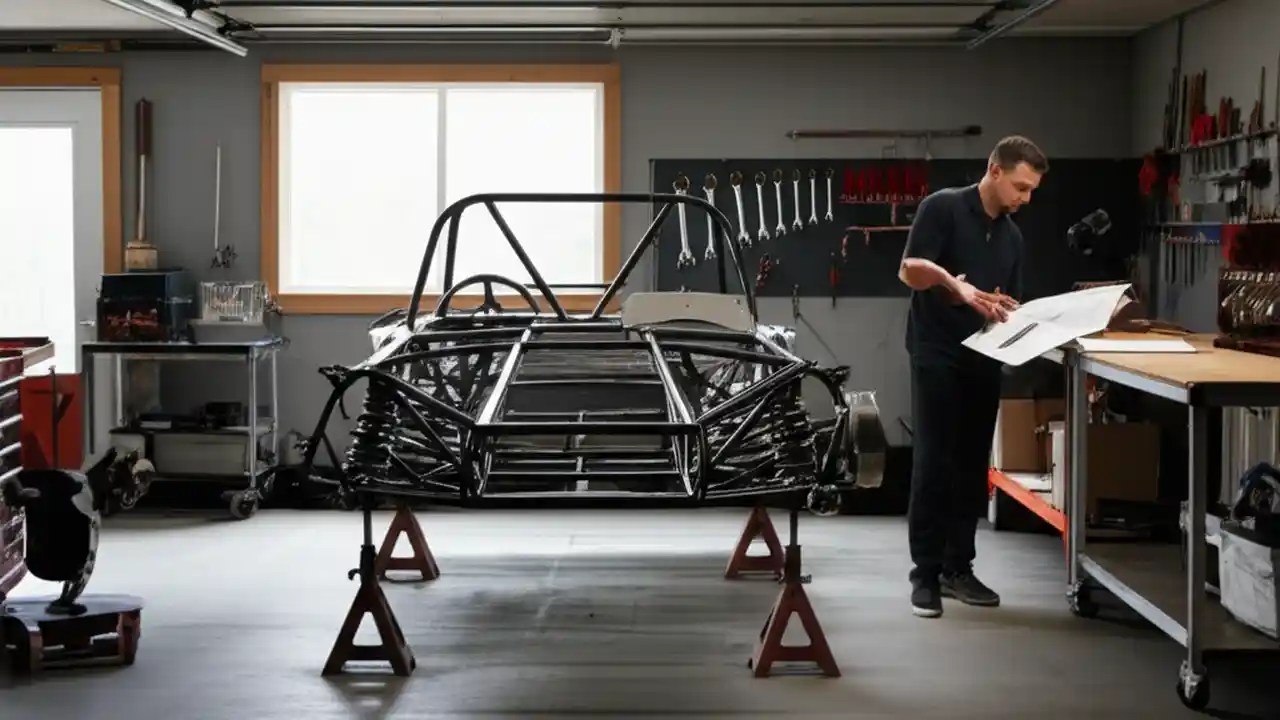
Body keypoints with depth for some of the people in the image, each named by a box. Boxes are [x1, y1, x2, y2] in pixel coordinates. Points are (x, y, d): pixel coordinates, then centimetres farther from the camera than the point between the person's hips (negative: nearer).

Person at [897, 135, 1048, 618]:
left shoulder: (1011, 236, 15)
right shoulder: (943, 207, -7)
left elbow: (1009, 304, 19)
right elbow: (910, 270, -15)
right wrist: (953, 284, -31)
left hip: (984, 360, 7)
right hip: (937, 356, -7)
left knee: (972, 468, 7)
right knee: (932, 465, -7)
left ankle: (958, 568, 15)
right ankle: (924, 574, -1)